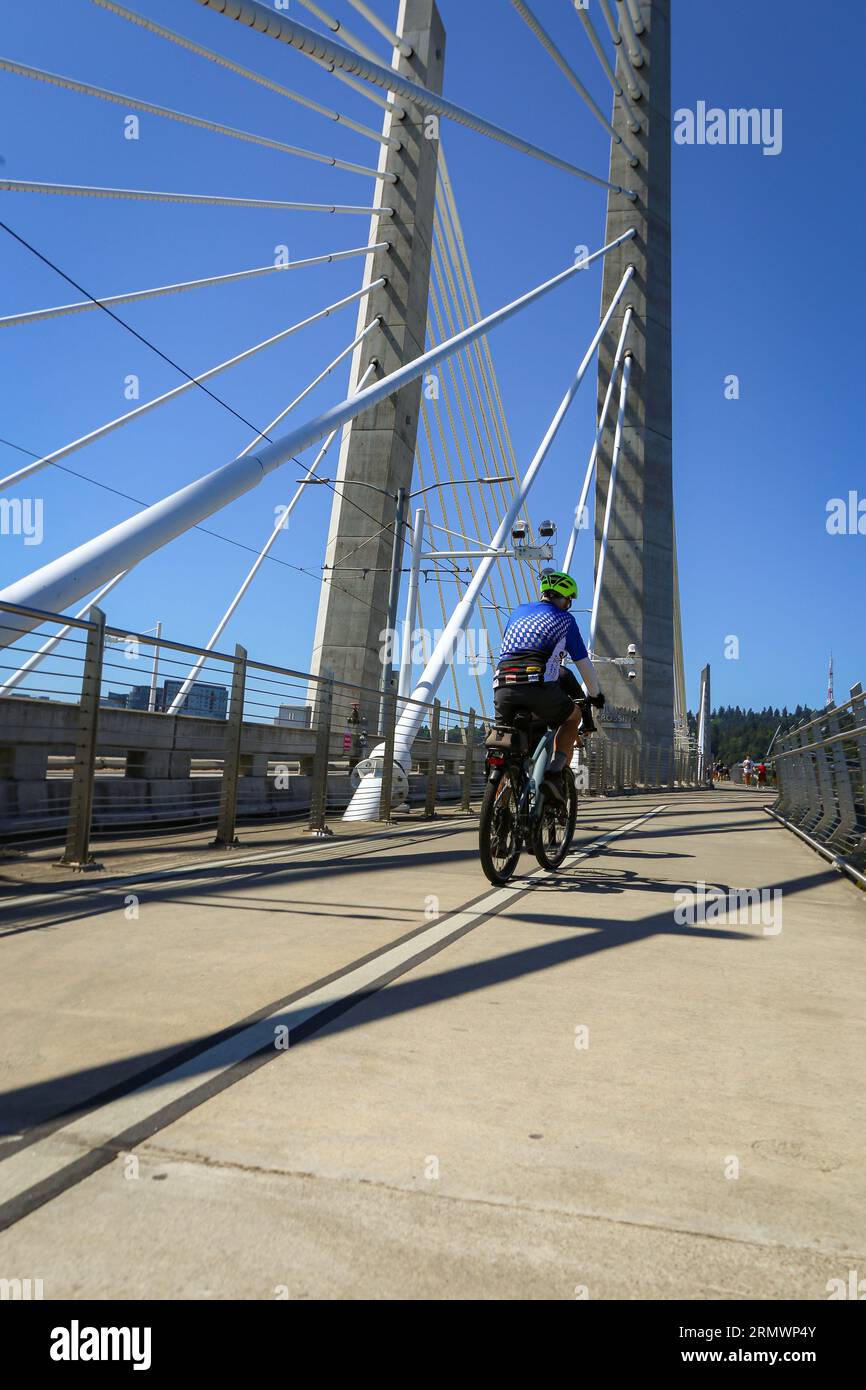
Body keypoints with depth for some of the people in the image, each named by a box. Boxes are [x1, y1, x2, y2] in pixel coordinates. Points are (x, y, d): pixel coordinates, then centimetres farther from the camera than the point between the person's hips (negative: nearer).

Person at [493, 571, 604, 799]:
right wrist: (595, 695, 33)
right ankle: (555, 773, 7)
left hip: (502, 688, 4)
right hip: (539, 687, -3)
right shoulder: (564, 619, 15)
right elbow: (584, 664, 18)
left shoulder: (520, 611, 26)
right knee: (573, 716, 26)